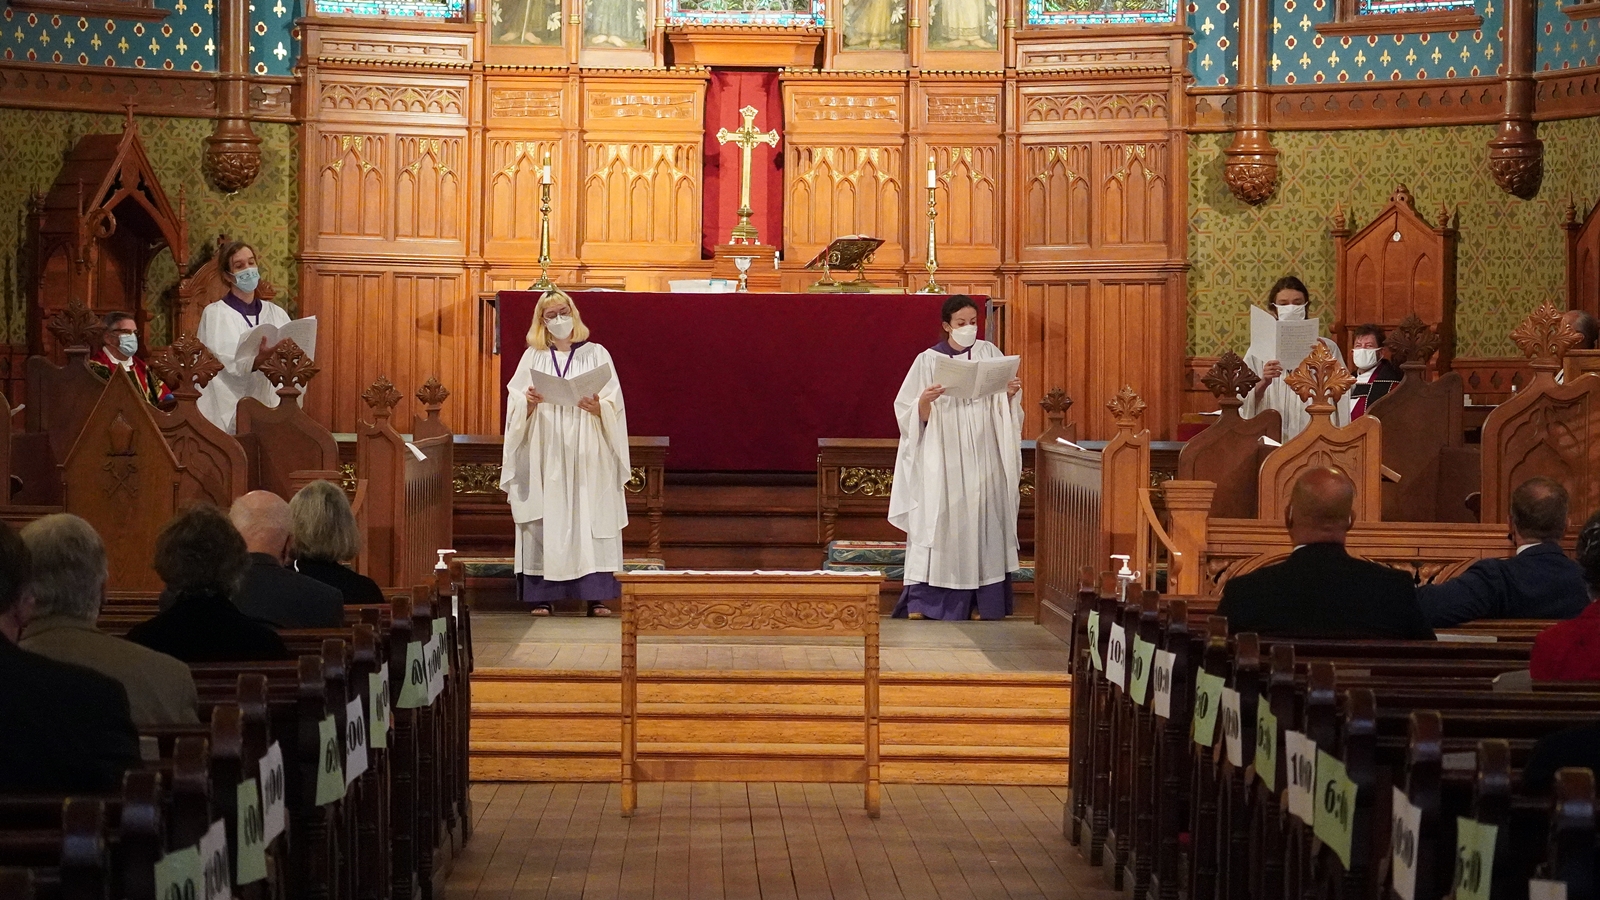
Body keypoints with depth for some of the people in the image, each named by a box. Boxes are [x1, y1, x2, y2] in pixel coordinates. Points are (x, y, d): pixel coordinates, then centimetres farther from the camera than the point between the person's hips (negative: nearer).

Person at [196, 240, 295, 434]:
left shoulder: (276, 314, 14)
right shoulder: (215, 314, 1)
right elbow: (226, 366, -12)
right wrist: (259, 361, -29)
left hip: (272, 408, 3)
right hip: (230, 413, -3)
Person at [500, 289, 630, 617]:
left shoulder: (596, 355, 9)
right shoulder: (533, 357, 12)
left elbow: (614, 405, 1)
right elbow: (516, 406, 5)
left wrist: (598, 408, -19)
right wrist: (529, 403, -16)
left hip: (586, 453, -1)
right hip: (545, 453, 1)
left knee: (589, 515, -6)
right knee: (545, 520, -4)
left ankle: (595, 596, -7)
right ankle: (542, 596, -4)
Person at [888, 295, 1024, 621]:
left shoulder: (989, 354, 7)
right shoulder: (929, 361, 0)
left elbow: (1004, 409, 9)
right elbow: (914, 416, -2)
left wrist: (1010, 394, -12)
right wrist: (925, 401, -23)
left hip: (982, 457, 2)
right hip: (942, 456, -2)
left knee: (981, 518, 0)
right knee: (937, 519, -7)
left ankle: (980, 601, 4)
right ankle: (922, 601, -6)